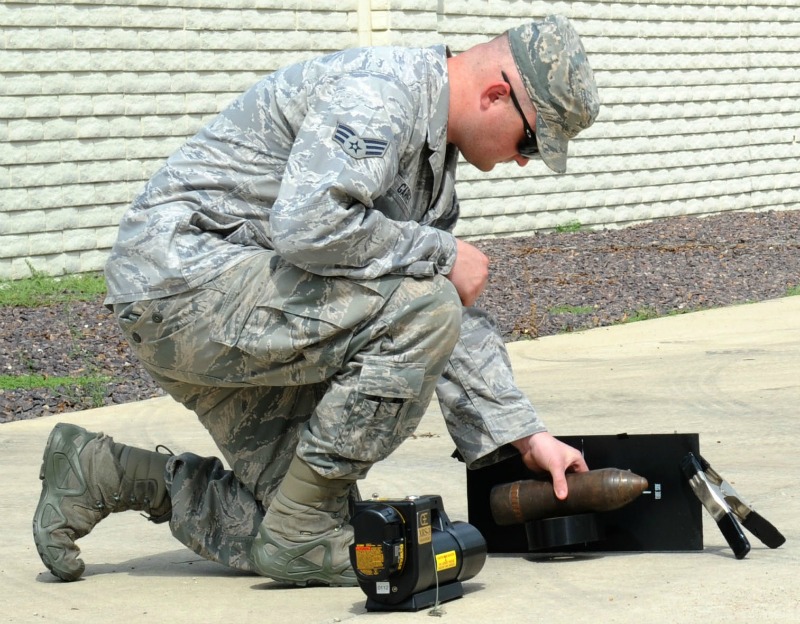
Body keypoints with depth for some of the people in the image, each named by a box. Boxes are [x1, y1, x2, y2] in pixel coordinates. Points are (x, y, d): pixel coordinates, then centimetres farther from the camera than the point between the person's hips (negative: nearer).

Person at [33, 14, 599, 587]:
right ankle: (302, 531, -14)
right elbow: (308, 226, -31)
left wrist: (525, 435, 12)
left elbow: (461, 319, 19)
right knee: (421, 306, -23)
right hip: (183, 275, -10)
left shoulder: (434, 153, 16)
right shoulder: (379, 94, -16)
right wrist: (441, 253, -17)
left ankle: (105, 475, 15)